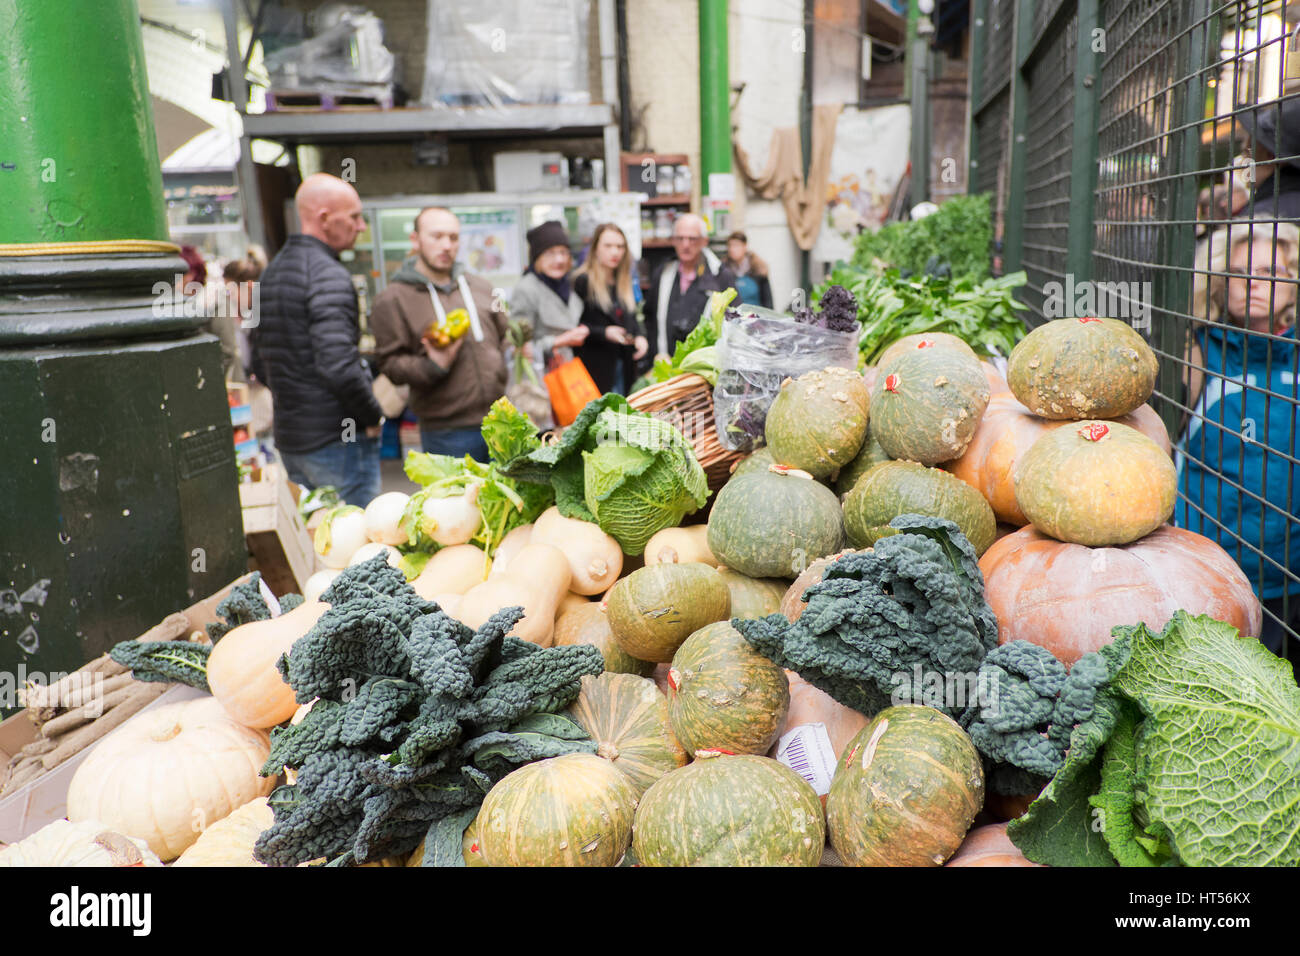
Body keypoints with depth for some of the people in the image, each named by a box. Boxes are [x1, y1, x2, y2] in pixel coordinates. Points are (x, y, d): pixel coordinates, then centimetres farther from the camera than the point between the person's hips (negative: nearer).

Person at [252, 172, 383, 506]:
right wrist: (373, 416, -12)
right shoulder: (329, 276, -15)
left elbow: (260, 364, 18)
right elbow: (338, 365, -25)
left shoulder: (271, 272, 13)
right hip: (336, 441, -9)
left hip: (288, 439, 9)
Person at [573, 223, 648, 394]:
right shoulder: (583, 281, -7)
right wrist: (604, 333, -19)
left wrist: (640, 336, 1)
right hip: (596, 366, -6)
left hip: (625, 367, 7)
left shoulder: (623, 282, 16)